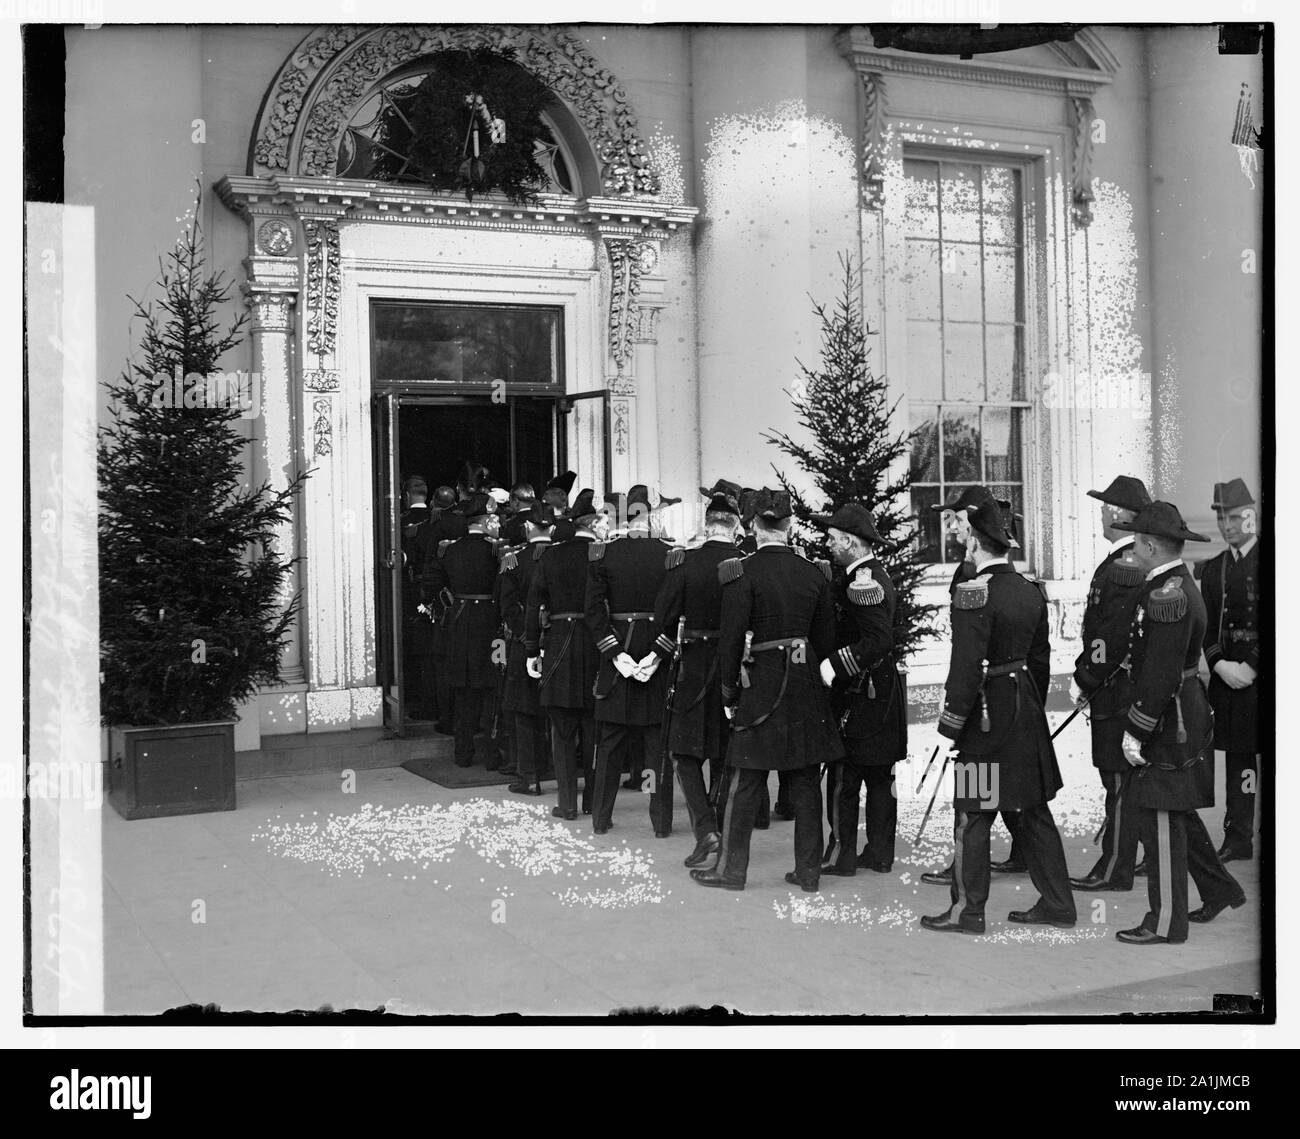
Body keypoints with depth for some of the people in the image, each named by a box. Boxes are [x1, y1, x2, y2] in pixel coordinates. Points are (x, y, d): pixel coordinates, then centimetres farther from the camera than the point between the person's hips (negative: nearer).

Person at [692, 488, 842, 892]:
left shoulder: (742, 572, -11)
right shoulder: (814, 574, 3)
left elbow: (732, 638, -11)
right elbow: (825, 639, 9)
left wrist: (729, 691, -2)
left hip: (762, 682, -4)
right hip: (807, 685, 4)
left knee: (745, 781, 5)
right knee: (806, 782, 10)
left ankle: (732, 869, 13)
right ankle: (808, 870, 17)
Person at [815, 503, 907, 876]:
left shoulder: (861, 582, -18)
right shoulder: (878, 574, 11)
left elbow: (877, 641, -27)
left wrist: (833, 666, -24)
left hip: (860, 692, -10)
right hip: (884, 689, 10)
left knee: (844, 778, -1)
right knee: (880, 776, 13)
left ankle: (841, 855, 5)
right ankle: (880, 854, 20)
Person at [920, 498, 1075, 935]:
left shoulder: (973, 592, -17)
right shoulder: (1030, 591, 7)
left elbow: (967, 666, -19)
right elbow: (1040, 658, 14)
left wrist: (950, 722, -13)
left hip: (988, 712, -8)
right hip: (1027, 711, 8)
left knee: (972, 814, 2)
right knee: (1035, 808, 14)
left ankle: (968, 909, 10)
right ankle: (1056, 904, 21)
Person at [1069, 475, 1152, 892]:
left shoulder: (1121, 568, -21)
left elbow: (1110, 638, -23)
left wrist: (1083, 682, -12)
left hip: (1118, 691, -10)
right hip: (1140, 686, 10)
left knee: (1120, 782, -2)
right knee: (1138, 780, 17)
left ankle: (1114, 871, 6)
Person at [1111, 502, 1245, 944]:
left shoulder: (1168, 596, -22)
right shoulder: (1179, 584, 11)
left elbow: (1161, 676, -25)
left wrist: (1135, 732, -20)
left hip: (1169, 721, -10)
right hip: (1181, 718, 10)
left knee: (1163, 820, -2)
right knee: (1179, 812, 21)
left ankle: (1165, 923, 7)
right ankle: (1220, 890, 34)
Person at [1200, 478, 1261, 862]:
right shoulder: (1213, 569, 12)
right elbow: (1206, 628, 11)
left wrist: (1251, 667, -14)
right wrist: (1221, 665, -6)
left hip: (1264, 674, -5)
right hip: (1227, 672, 5)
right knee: (1237, 758, 9)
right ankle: (1237, 838, 13)